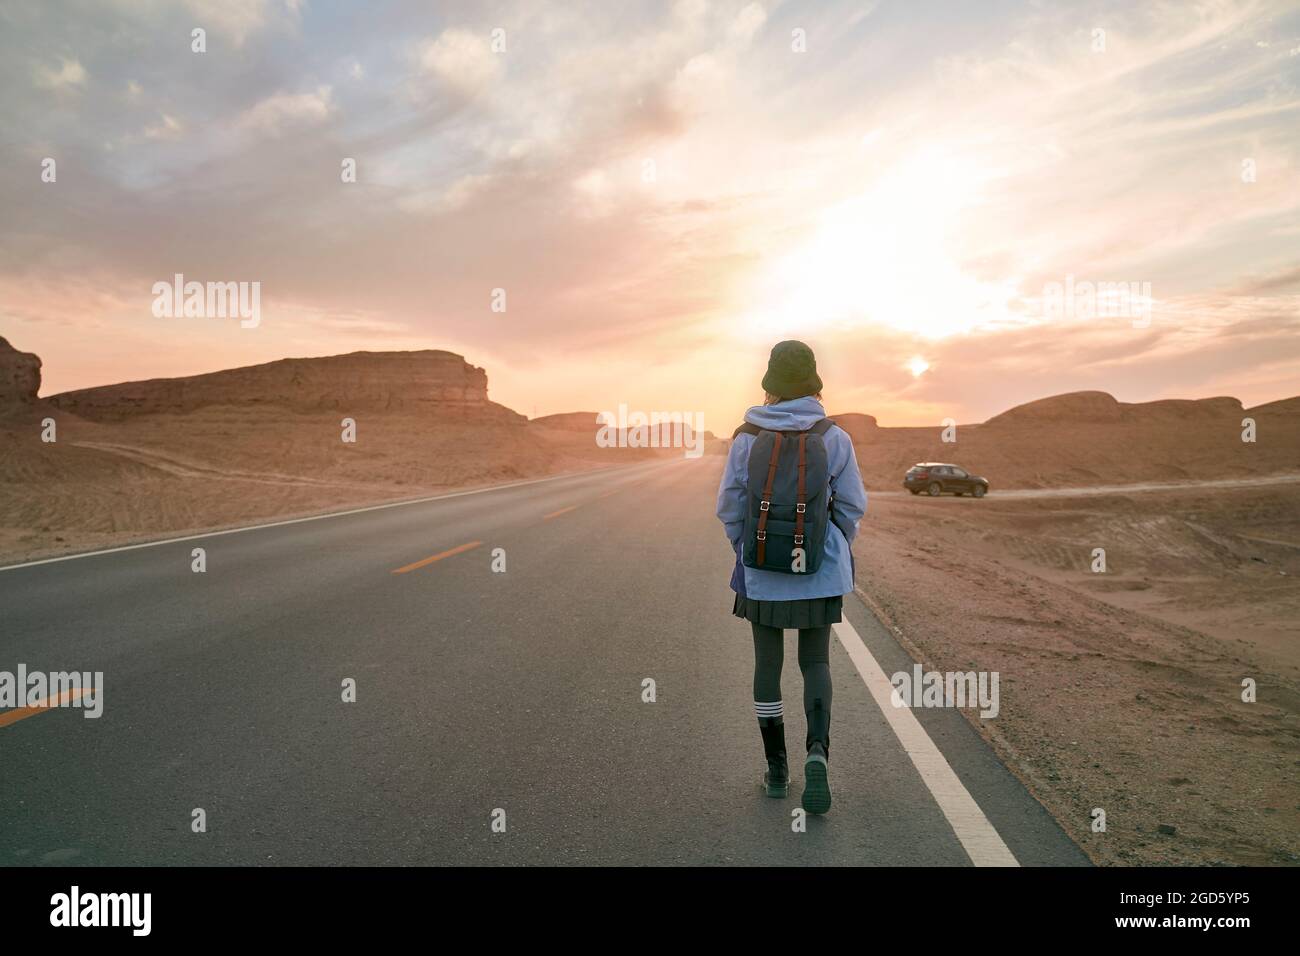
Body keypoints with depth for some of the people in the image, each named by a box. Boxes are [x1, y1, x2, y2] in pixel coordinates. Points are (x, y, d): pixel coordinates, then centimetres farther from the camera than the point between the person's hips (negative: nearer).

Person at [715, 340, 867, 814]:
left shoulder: (747, 439, -8)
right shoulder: (834, 438, -7)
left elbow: (730, 508, -3)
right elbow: (853, 505, -2)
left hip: (762, 567, 0)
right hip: (820, 568, 0)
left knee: (767, 661, 12)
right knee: (816, 661, 14)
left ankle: (776, 768, 20)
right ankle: (817, 751, -8)